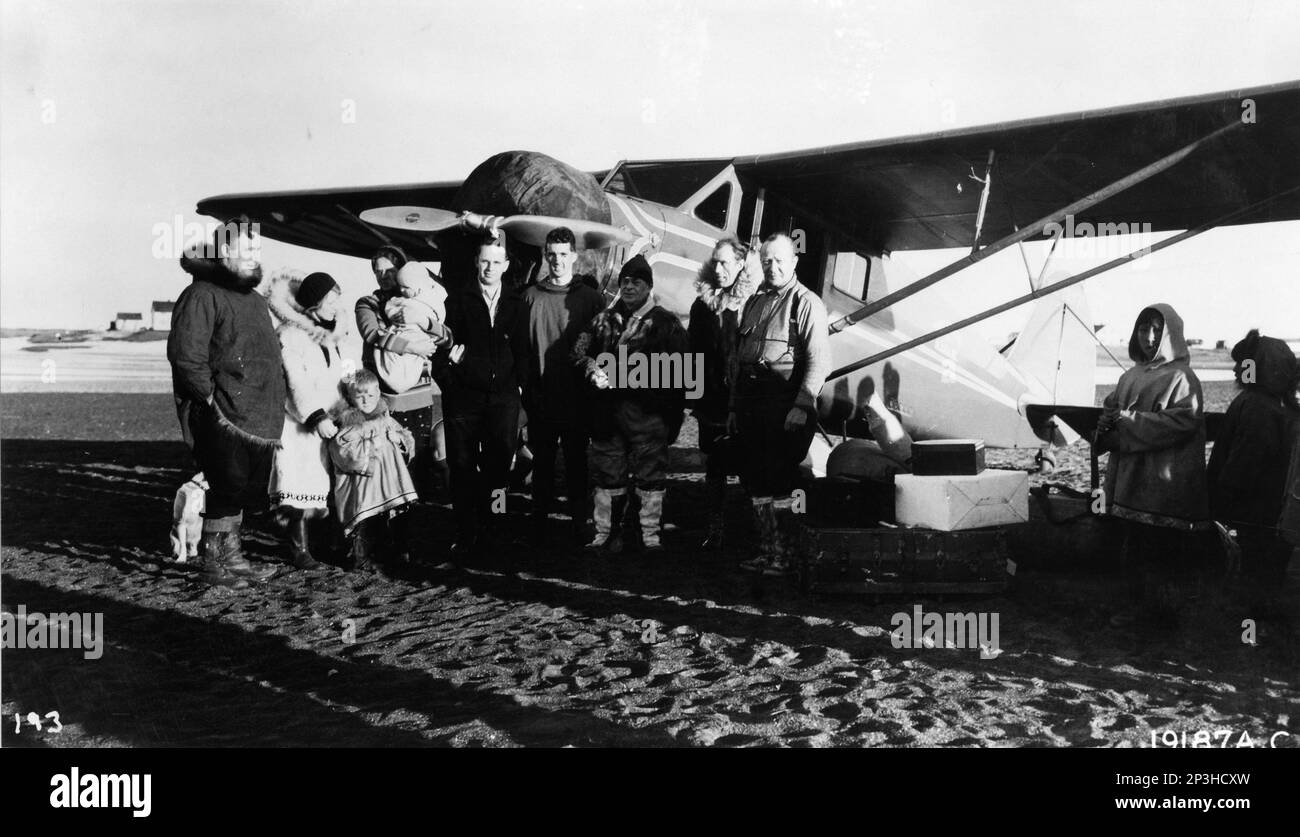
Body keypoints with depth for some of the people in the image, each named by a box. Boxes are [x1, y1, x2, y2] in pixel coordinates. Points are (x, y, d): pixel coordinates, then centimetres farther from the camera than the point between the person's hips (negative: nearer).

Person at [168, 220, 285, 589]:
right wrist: (212, 396, -18)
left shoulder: (255, 299, 20)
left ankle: (232, 557, 25)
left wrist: (273, 412, 19)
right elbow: (185, 356, -19)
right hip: (223, 417, -9)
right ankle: (213, 562, 7)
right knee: (228, 488, -7)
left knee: (248, 490, 13)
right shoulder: (201, 296, -10)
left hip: (259, 418, 9)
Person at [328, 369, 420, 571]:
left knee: (401, 517, 2)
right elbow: (348, 456, -17)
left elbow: (409, 441, 21)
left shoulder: (386, 419, 16)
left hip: (392, 480, 5)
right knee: (366, 521, -11)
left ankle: (402, 553, 16)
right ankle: (362, 558, 2)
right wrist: (374, 443, -15)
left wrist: (397, 438, -1)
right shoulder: (347, 426, -3)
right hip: (363, 486, -5)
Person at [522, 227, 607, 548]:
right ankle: (539, 529, 19)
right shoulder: (531, 296, 4)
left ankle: (579, 526, 17)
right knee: (542, 464, 9)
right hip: (541, 399, 1)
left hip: (577, 398, -1)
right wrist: (526, 387, 2)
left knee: (577, 464, 7)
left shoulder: (591, 298, 0)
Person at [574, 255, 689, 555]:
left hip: (648, 411, -3)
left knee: (650, 474, 0)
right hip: (607, 409, 3)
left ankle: (651, 534, 10)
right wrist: (593, 372, -10)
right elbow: (581, 353, 10)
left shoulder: (666, 324, 3)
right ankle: (606, 533, 16)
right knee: (607, 473, 8)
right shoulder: (604, 320, 14)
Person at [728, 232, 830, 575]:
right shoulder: (754, 303, 18)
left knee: (780, 482, -6)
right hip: (750, 402, 7)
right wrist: (734, 406, 16)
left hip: (785, 403, -7)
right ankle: (767, 550, 19)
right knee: (756, 482, 9)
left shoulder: (806, 303, -4)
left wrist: (802, 406, -19)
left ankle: (785, 556, 3)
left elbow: (819, 360, -11)